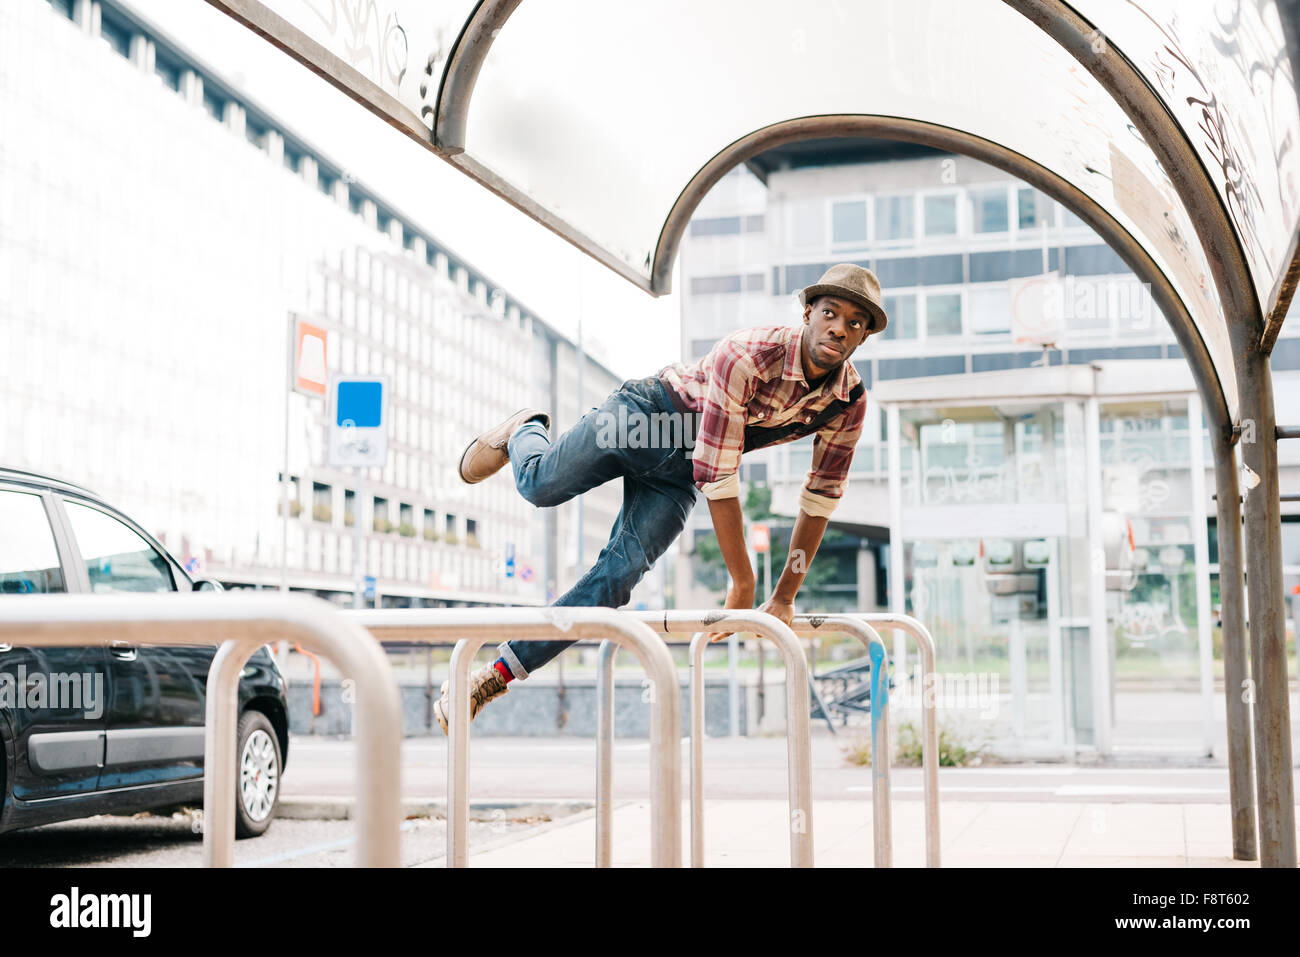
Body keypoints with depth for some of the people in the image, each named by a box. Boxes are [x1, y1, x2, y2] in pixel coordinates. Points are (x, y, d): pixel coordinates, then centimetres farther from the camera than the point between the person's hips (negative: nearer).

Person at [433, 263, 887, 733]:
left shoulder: (850, 402, -16)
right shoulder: (746, 356, -33)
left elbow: (821, 498, -5)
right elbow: (718, 477, -33)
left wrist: (784, 596, -5)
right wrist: (742, 584, -30)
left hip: (679, 473, 3)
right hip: (645, 412, -3)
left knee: (620, 573, -10)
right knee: (541, 486, -8)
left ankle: (496, 676, -4)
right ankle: (524, 432, 32)